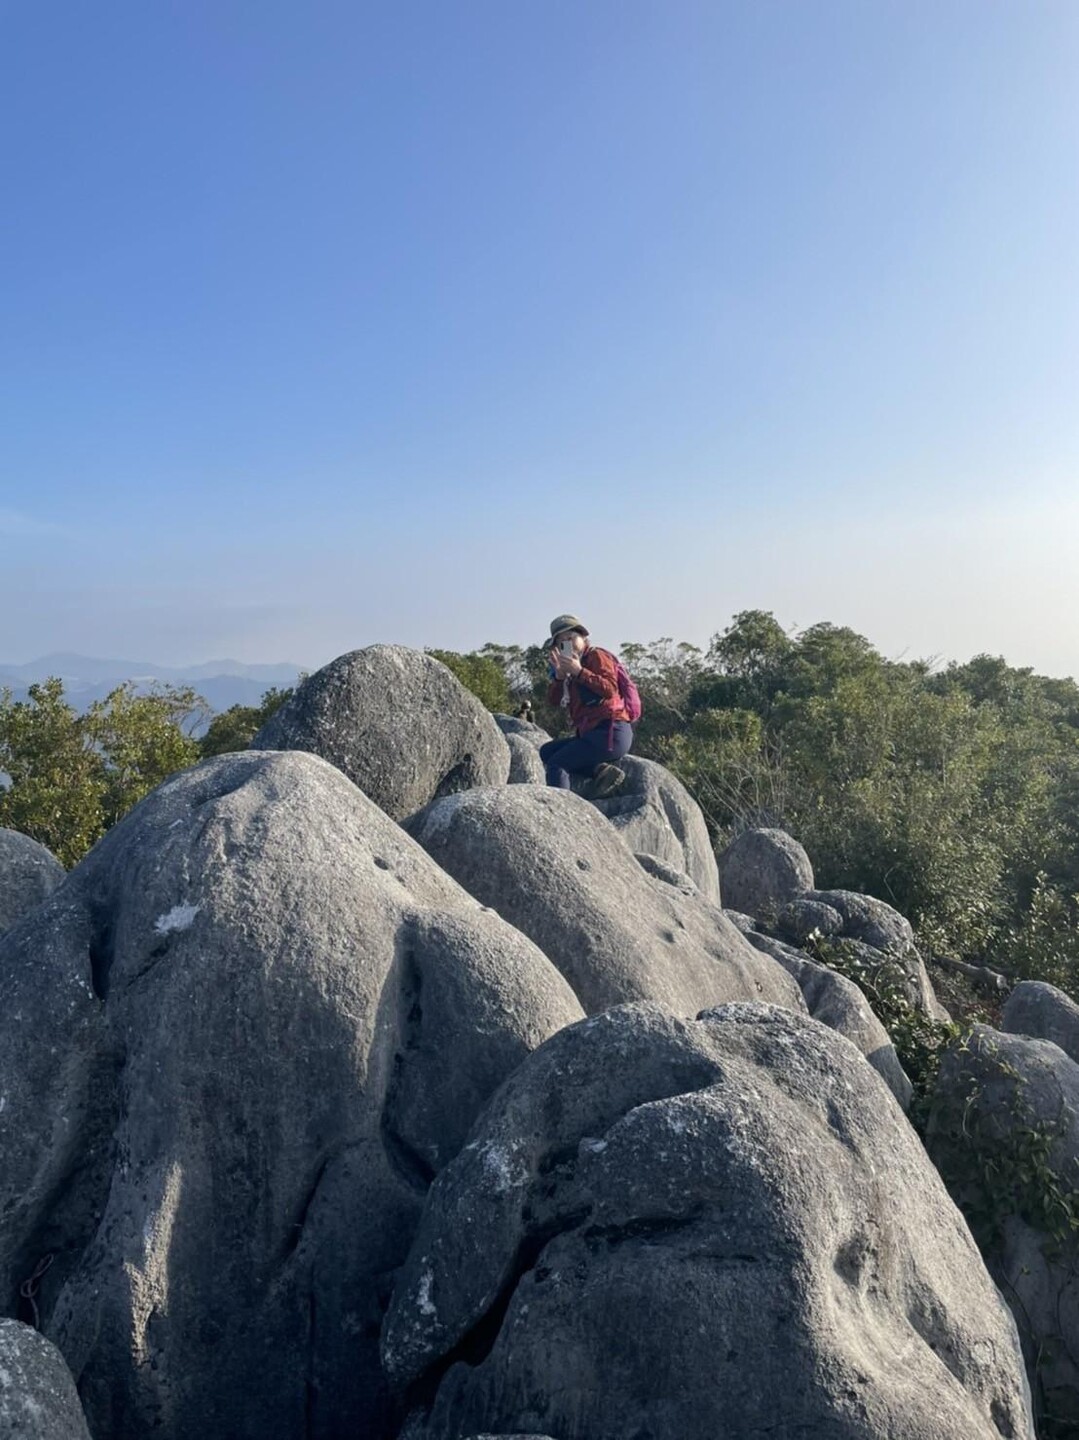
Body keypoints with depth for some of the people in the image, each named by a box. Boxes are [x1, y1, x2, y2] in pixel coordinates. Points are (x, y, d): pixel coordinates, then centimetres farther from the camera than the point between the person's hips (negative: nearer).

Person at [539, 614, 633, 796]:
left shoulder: (596, 656, 0)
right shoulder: (572, 668, 22)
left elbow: (610, 689, -17)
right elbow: (554, 699, 10)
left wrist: (579, 672, -20)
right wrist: (559, 676, -8)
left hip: (610, 732, -9)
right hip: (590, 733, 9)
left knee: (556, 765, -17)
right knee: (546, 752, 5)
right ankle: (599, 770, -10)